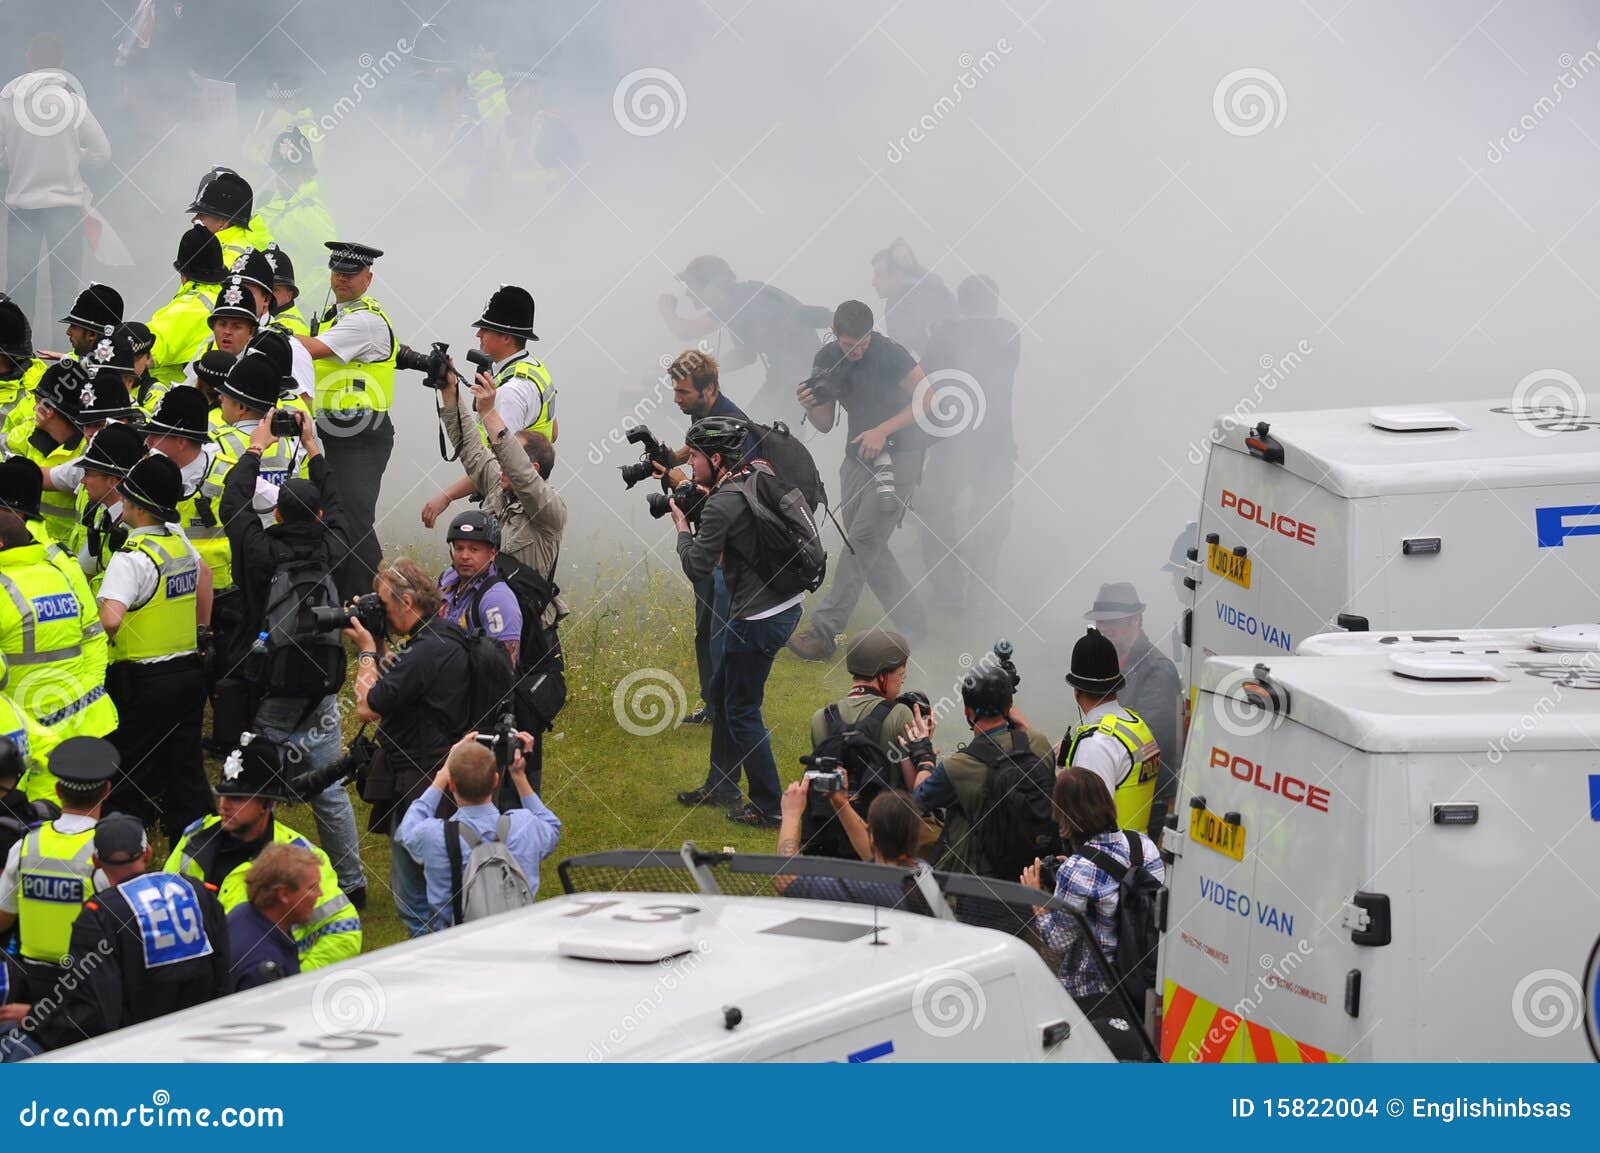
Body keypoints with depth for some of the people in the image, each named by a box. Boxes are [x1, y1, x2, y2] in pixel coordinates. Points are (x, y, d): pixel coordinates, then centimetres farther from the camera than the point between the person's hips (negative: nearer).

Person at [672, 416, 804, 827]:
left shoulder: (721, 506, -21)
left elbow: (697, 568, -17)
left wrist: (683, 527, -2)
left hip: (759, 619, -10)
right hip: (787, 604, 10)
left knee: (741, 711, 1)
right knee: (721, 690, 23)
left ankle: (770, 807, 6)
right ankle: (721, 786, 34)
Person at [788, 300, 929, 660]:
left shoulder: (889, 354, -16)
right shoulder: (826, 360, 3)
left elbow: (924, 399, -12)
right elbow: (826, 424, 9)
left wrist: (883, 431, -21)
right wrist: (810, 406, -13)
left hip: (898, 455, -7)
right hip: (857, 456, 7)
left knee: (863, 539, -13)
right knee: (869, 548, 5)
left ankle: (824, 632, -16)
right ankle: (911, 625, 14)